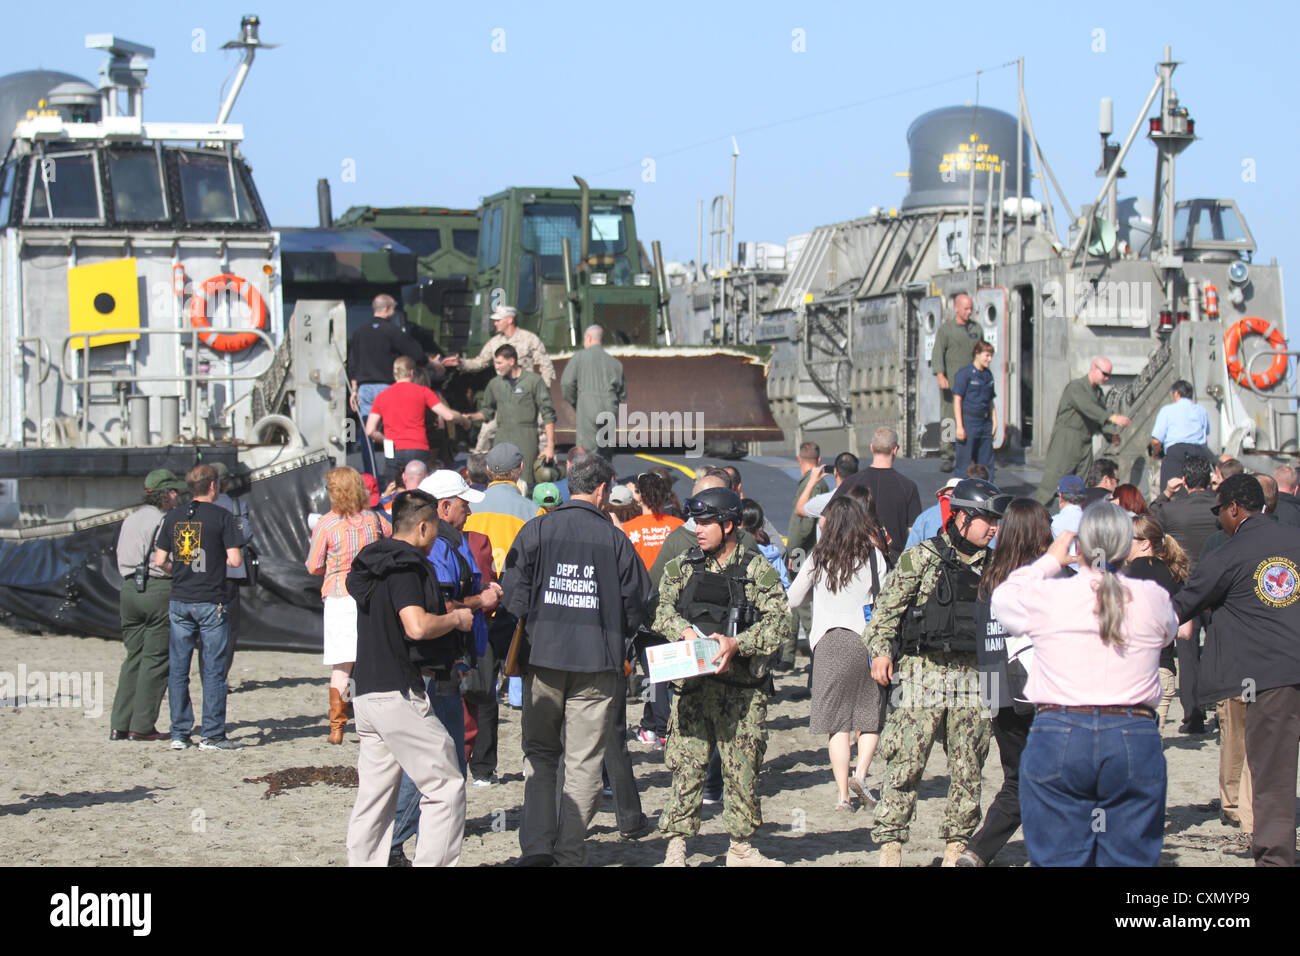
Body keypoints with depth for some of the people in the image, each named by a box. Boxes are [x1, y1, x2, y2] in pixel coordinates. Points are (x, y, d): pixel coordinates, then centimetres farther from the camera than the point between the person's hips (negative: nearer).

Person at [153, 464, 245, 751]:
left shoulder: (173, 516, 5)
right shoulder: (221, 516, -8)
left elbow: (160, 560, 5)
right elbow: (235, 559, -13)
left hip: (179, 601, 4)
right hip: (211, 602, -4)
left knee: (178, 670, 9)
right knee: (213, 670, 1)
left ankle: (179, 733, 10)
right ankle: (212, 735, 1)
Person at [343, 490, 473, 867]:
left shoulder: (371, 565, 17)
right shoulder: (405, 566, -12)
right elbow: (417, 626, -24)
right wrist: (455, 619, -7)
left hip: (367, 692, 10)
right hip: (399, 694, -10)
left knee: (374, 795, 11)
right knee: (446, 788, -5)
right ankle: (433, 862, -10)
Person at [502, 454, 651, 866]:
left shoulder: (535, 531, -1)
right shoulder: (615, 539, -2)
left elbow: (514, 594, -3)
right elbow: (637, 602, 3)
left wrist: (520, 643, 11)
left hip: (543, 658, 1)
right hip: (597, 662, -1)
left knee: (539, 754, 12)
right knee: (584, 763, 5)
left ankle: (536, 845, -2)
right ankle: (569, 853, 3)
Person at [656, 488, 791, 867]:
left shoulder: (758, 570, 1)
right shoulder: (681, 568, 11)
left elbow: (777, 621, -7)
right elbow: (662, 610, 3)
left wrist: (736, 643, -19)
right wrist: (685, 630, -17)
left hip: (742, 686, -1)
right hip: (692, 684, 1)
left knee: (743, 766, 4)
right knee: (686, 764, -3)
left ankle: (741, 847, 15)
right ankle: (676, 847, 0)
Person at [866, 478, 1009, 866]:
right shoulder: (920, 558, -1)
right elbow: (888, 608, -2)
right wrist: (881, 649, -12)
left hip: (973, 675, 4)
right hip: (924, 670, -4)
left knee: (968, 767, 5)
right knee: (907, 761, -6)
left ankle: (957, 845, 14)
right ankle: (890, 842, -1)